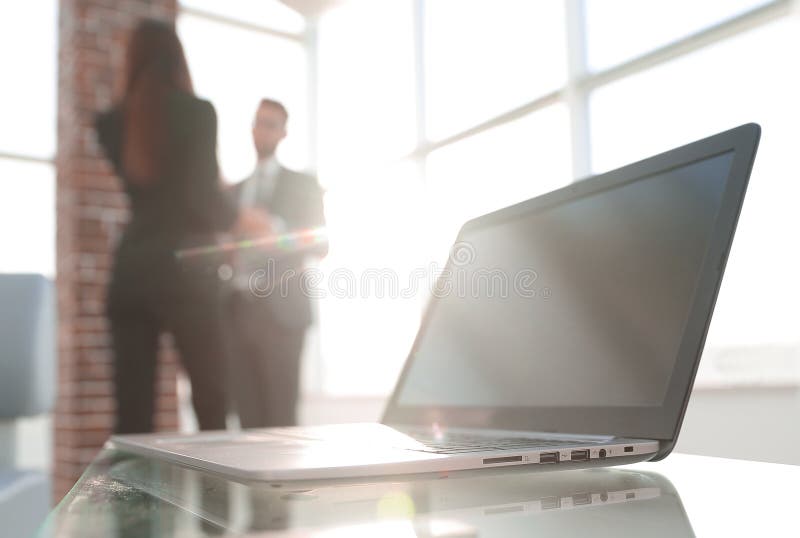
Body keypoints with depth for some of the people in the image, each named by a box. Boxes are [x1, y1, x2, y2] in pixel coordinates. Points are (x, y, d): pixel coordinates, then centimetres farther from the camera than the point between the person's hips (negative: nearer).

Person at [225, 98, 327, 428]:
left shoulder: (302, 185, 9)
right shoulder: (235, 190, 22)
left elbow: (319, 244, 1)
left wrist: (276, 228, -15)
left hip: (280, 310, -4)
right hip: (238, 310, 4)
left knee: (281, 414, -9)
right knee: (247, 414, 1)